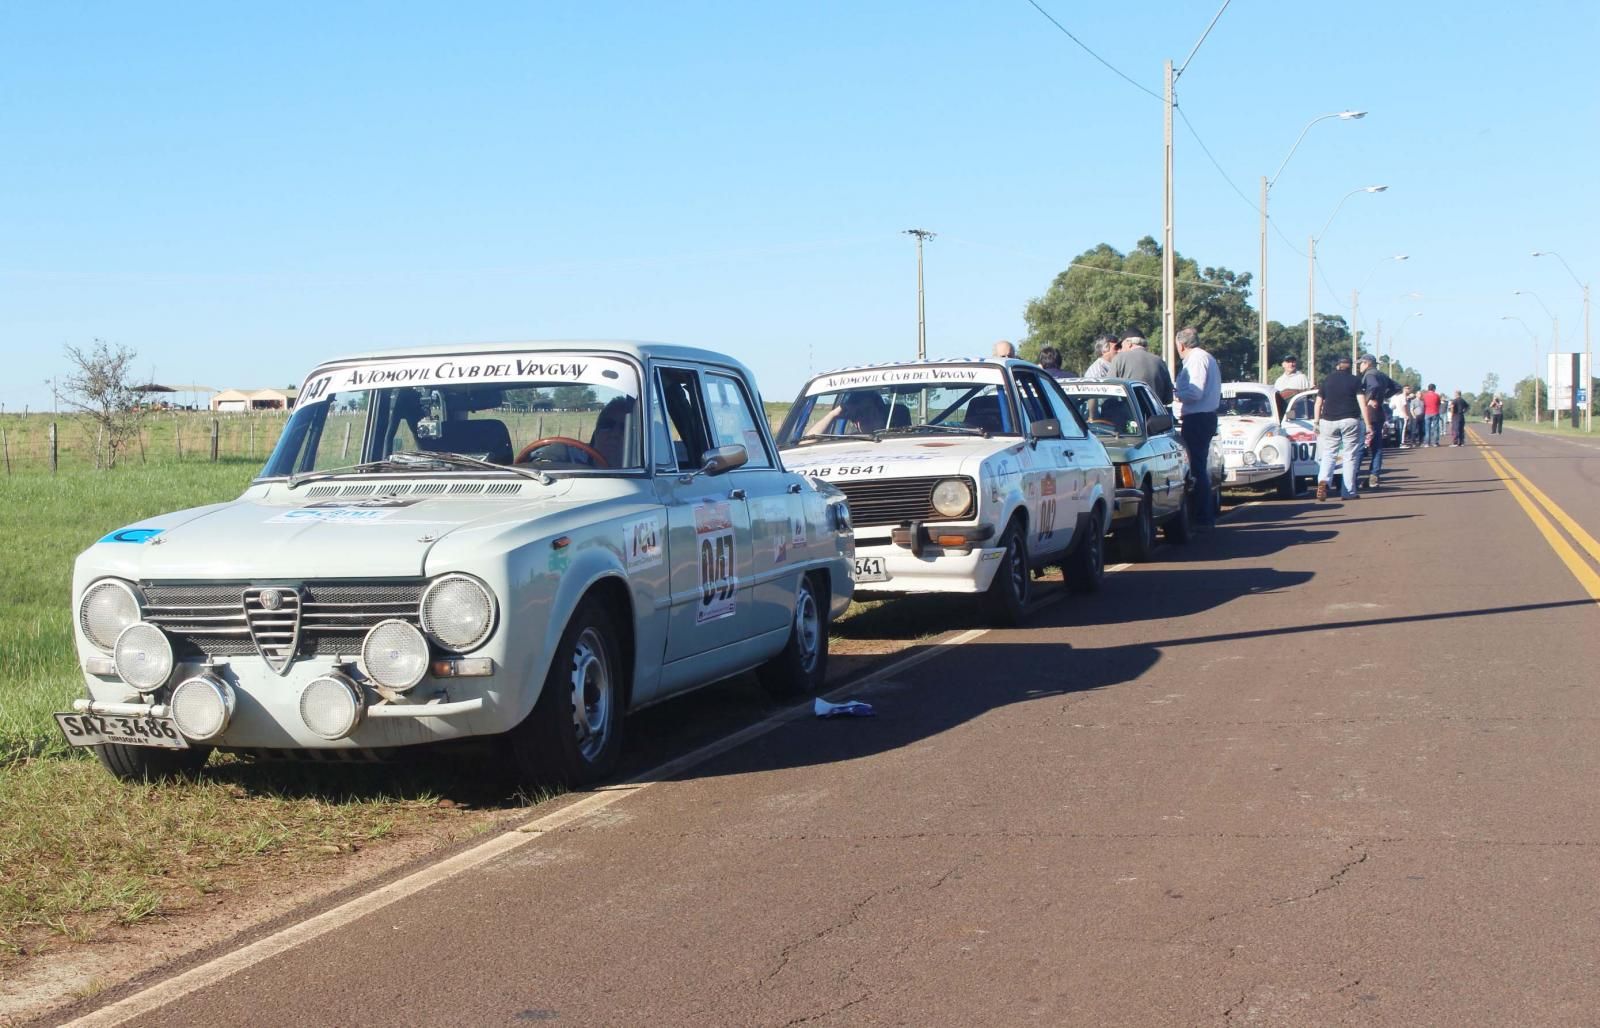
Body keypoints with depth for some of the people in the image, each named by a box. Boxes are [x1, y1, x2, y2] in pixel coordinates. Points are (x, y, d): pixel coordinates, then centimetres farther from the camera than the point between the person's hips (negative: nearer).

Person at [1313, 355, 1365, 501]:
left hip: (1328, 421, 2)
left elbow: (1318, 403, 8)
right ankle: (1348, 492, 4)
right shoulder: (1355, 381, 3)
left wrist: (1316, 423, 13)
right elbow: (1362, 403, -5)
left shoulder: (1326, 381, 10)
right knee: (1350, 456, 5)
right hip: (1350, 420, -2)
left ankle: (1323, 481, -21)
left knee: (1328, 454, 7)